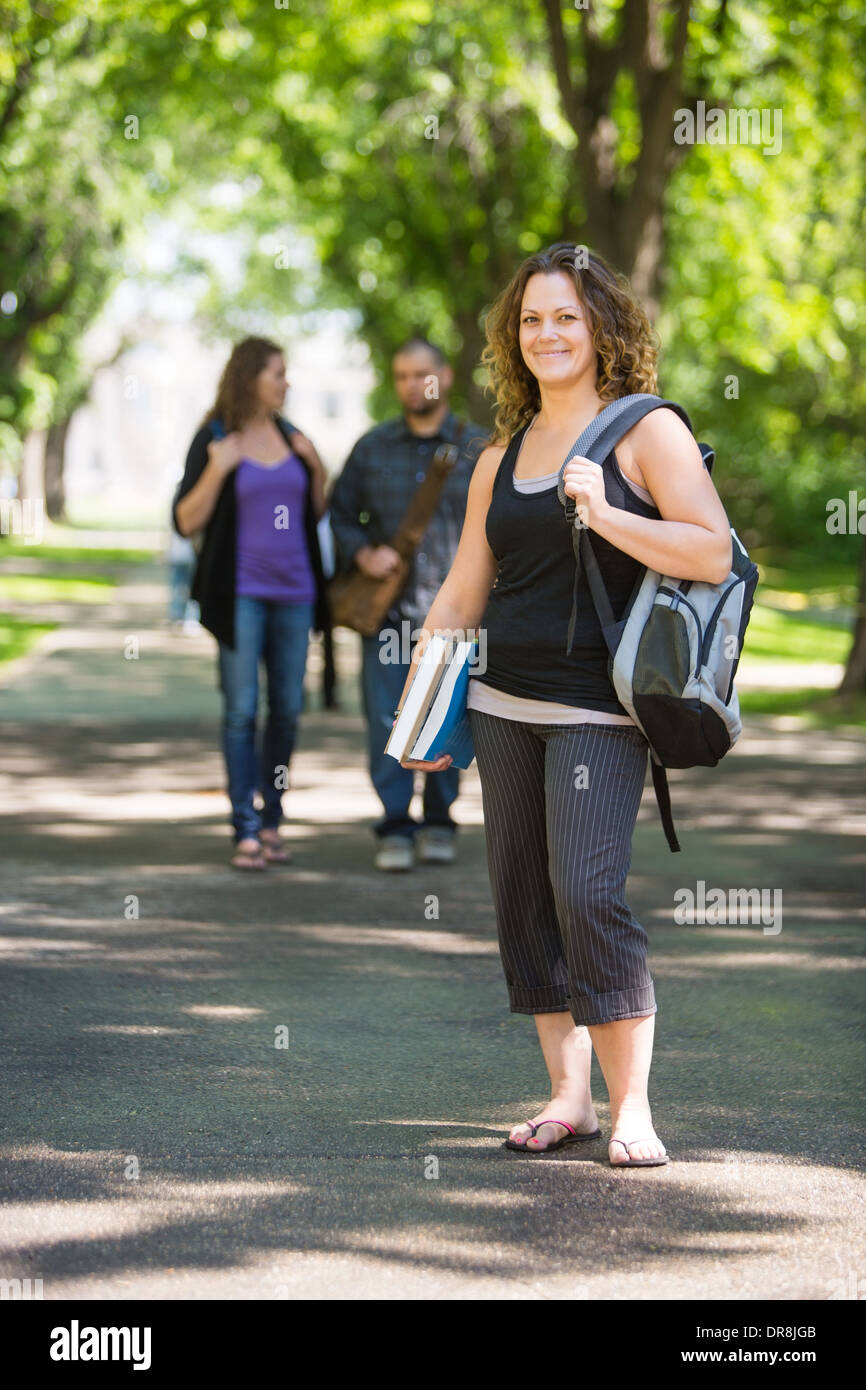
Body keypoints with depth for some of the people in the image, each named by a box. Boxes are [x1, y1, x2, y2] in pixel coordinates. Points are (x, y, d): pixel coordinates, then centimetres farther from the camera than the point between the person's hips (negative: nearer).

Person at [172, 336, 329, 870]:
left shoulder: (290, 436, 11)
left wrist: (318, 468, 1)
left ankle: (271, 819, 17)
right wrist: (218, 470, -19)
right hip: (241, 593, -5)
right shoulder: (214, 440, -3)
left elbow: (316, 515, 17)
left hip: (293, 592, 5)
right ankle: (246, 829, -3)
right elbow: (186, 522, -7)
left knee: (288, 709, 5)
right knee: (242, 710, -6)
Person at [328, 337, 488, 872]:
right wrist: (363, 554, -6)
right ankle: (395, 828, 2)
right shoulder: (372, 447, 8)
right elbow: (340, 512, 14)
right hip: (388, 610, 1)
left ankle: (439, 823, 17)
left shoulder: (480, 448, 6)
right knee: (387, 721, -5)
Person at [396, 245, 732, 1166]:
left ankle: (631, 1108, -7)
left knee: (589, 895, -15)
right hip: (503, 704, 6)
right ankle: (567, 1095, 14)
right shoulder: (501, 457, 15)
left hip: (597, 710, -6)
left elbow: (714, 553, -10)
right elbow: (461, 592, 19)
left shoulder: (647, 432, 0)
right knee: (523, 902, 5)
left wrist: (605, 516, -19)